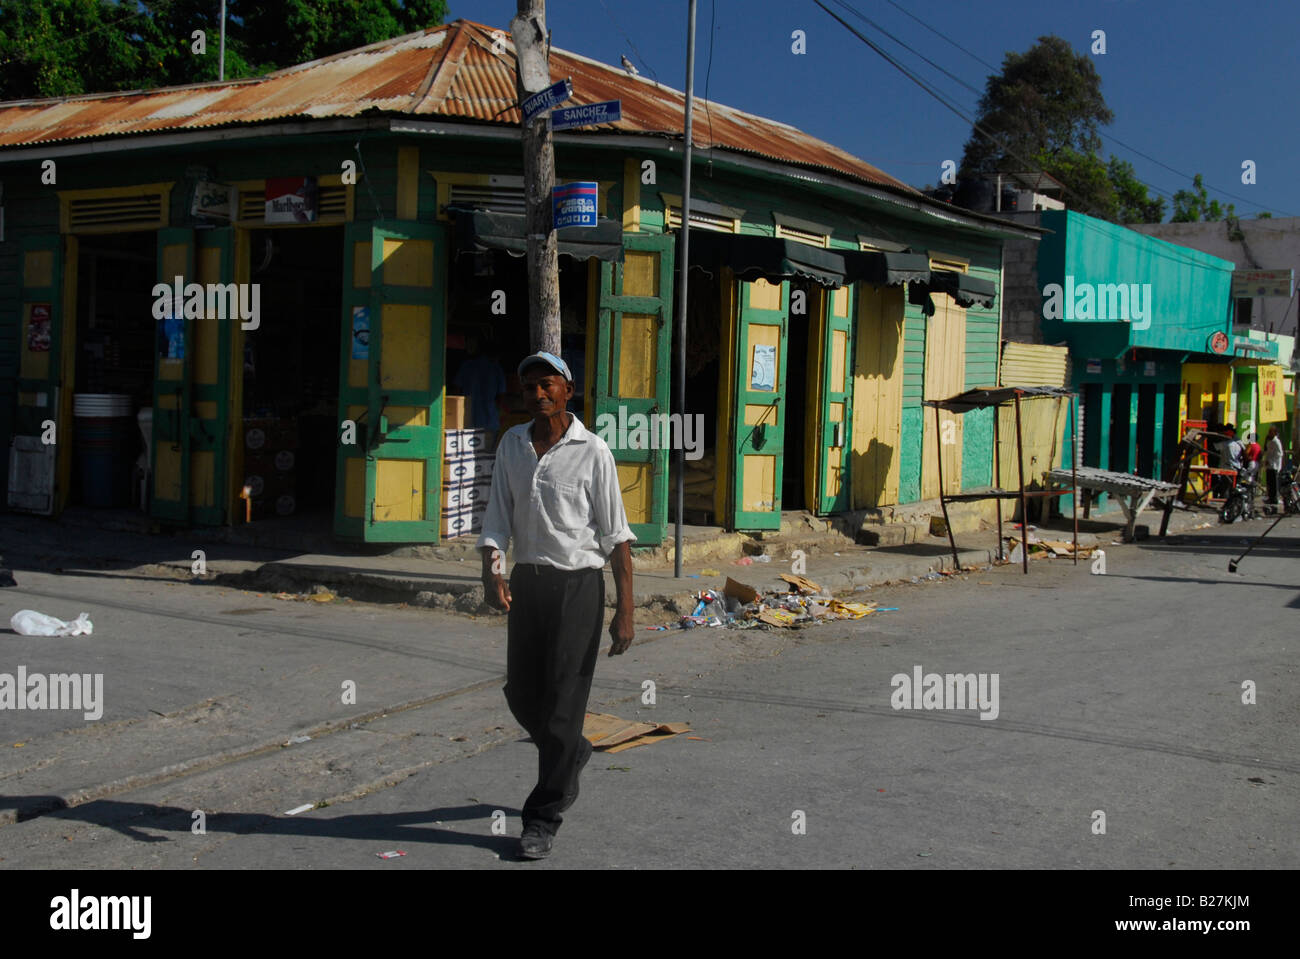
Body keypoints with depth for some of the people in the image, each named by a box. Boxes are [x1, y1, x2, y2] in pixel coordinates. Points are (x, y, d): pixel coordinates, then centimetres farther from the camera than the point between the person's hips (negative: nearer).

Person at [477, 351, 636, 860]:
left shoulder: (592, 451, -8)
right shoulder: (511, 444, 6)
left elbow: (616, 534, -7)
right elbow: (498, 517, 5)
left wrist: (625, 609, -10)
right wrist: (492, 571, -14)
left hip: (578, 584, -5)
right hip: (526, 581, 5)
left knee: (562, 699, -3)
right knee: (521, 693, 12)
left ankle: (544, 817, 8)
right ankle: (572, 753, 42)